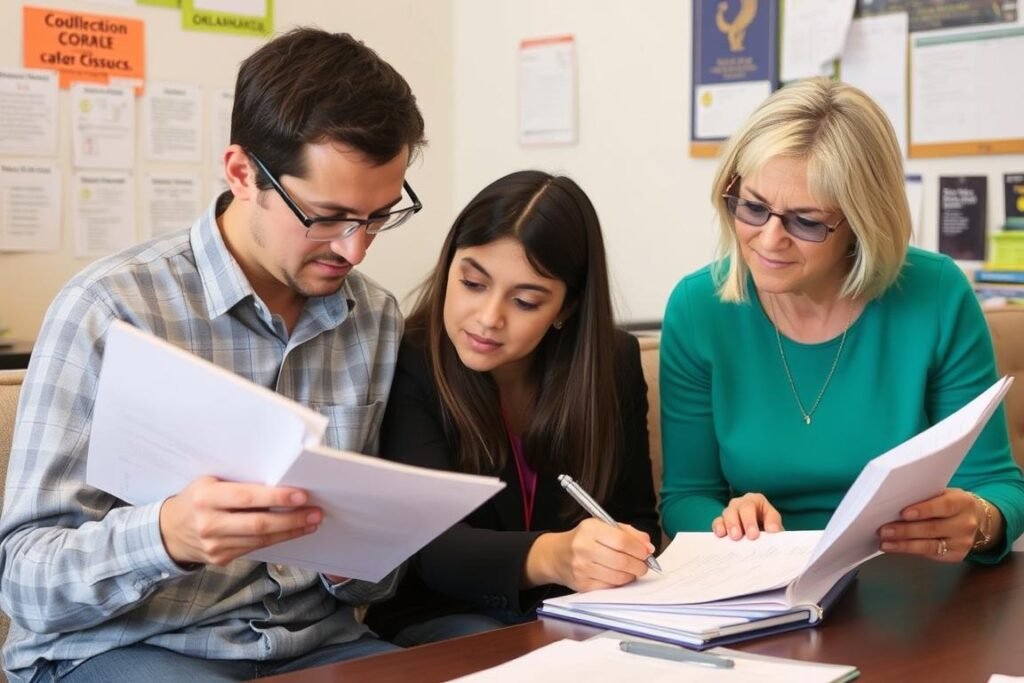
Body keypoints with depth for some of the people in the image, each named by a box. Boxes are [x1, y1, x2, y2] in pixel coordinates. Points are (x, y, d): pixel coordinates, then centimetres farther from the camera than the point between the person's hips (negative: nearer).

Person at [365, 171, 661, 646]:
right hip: (438, 619, -4)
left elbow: (636, 520, 4)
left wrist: (616, 556, -21)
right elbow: (432, 544, -27)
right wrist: (549, 557, -47)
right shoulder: (405, 368, -15)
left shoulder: (615, 363, -2)